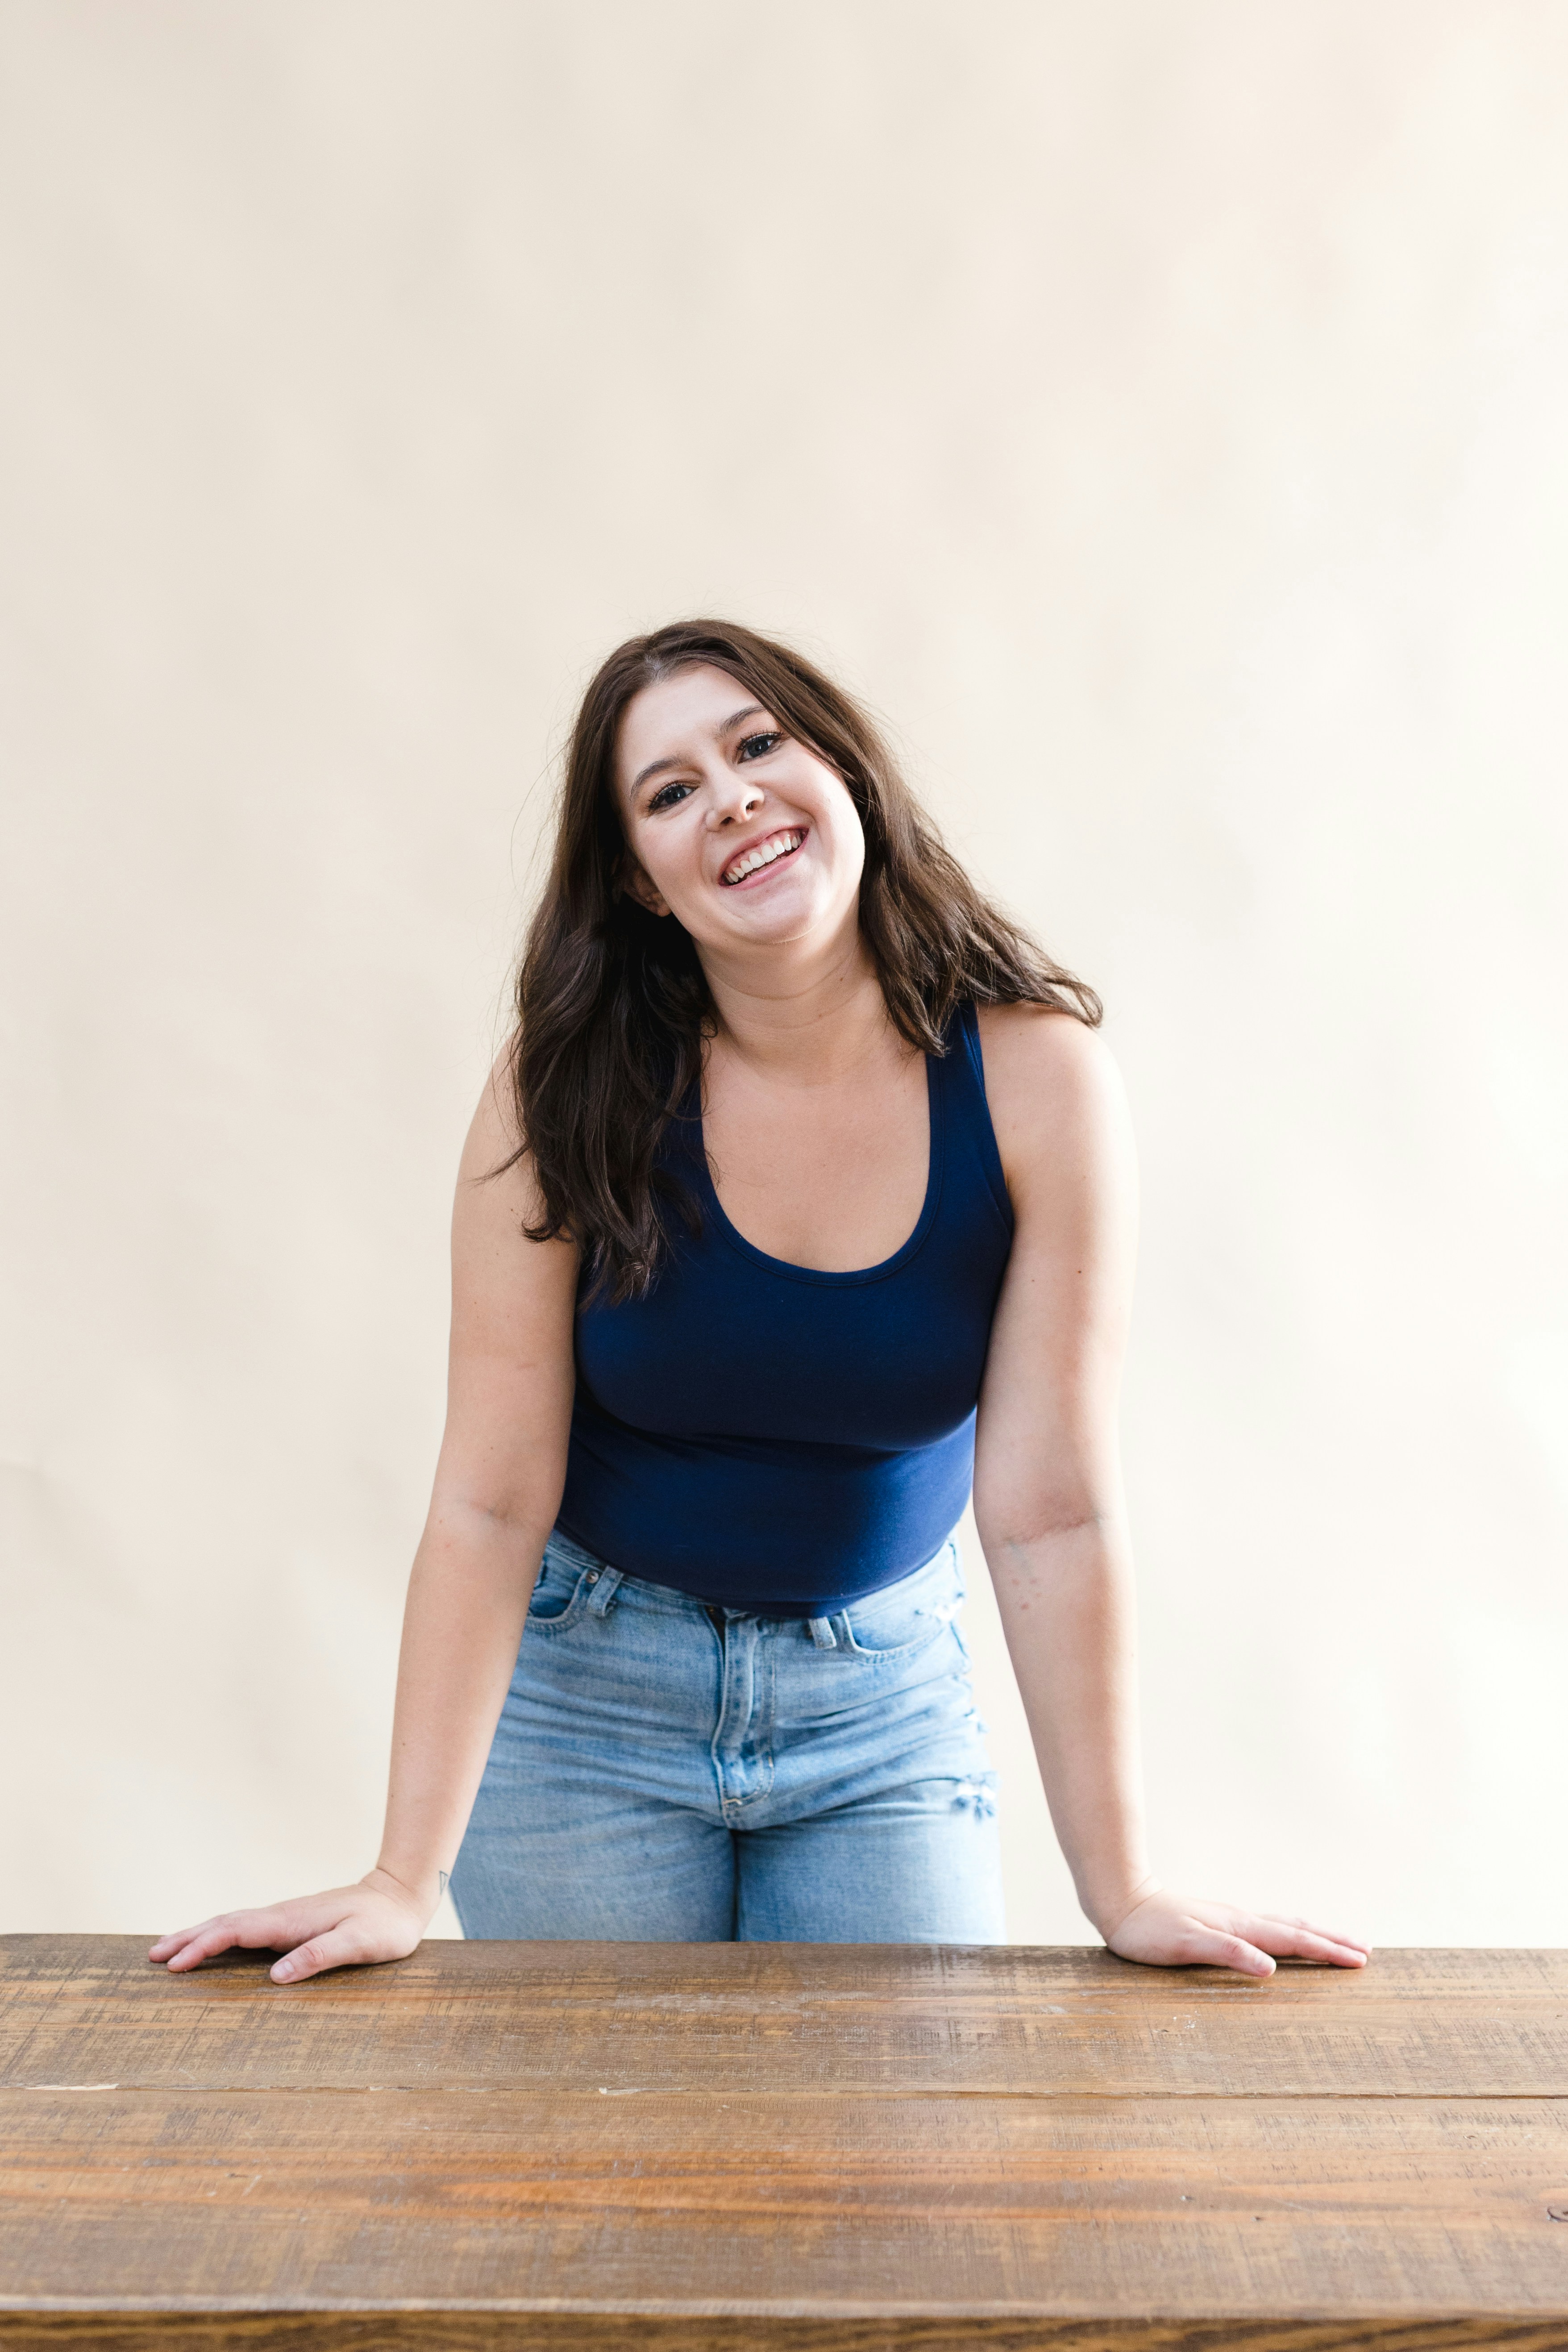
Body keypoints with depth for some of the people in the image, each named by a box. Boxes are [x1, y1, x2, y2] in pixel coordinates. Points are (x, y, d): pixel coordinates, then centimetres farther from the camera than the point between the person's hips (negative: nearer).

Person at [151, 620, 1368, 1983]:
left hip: (883, 1686, 1)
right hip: (585, 1685, 0)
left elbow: (1052, 1508, -16)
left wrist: (1123, 1894, -14)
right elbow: (492, 1499, -16)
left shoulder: (1033, 1072, -18)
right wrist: (403, 1884, -18)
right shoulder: (571, 1092, -18)